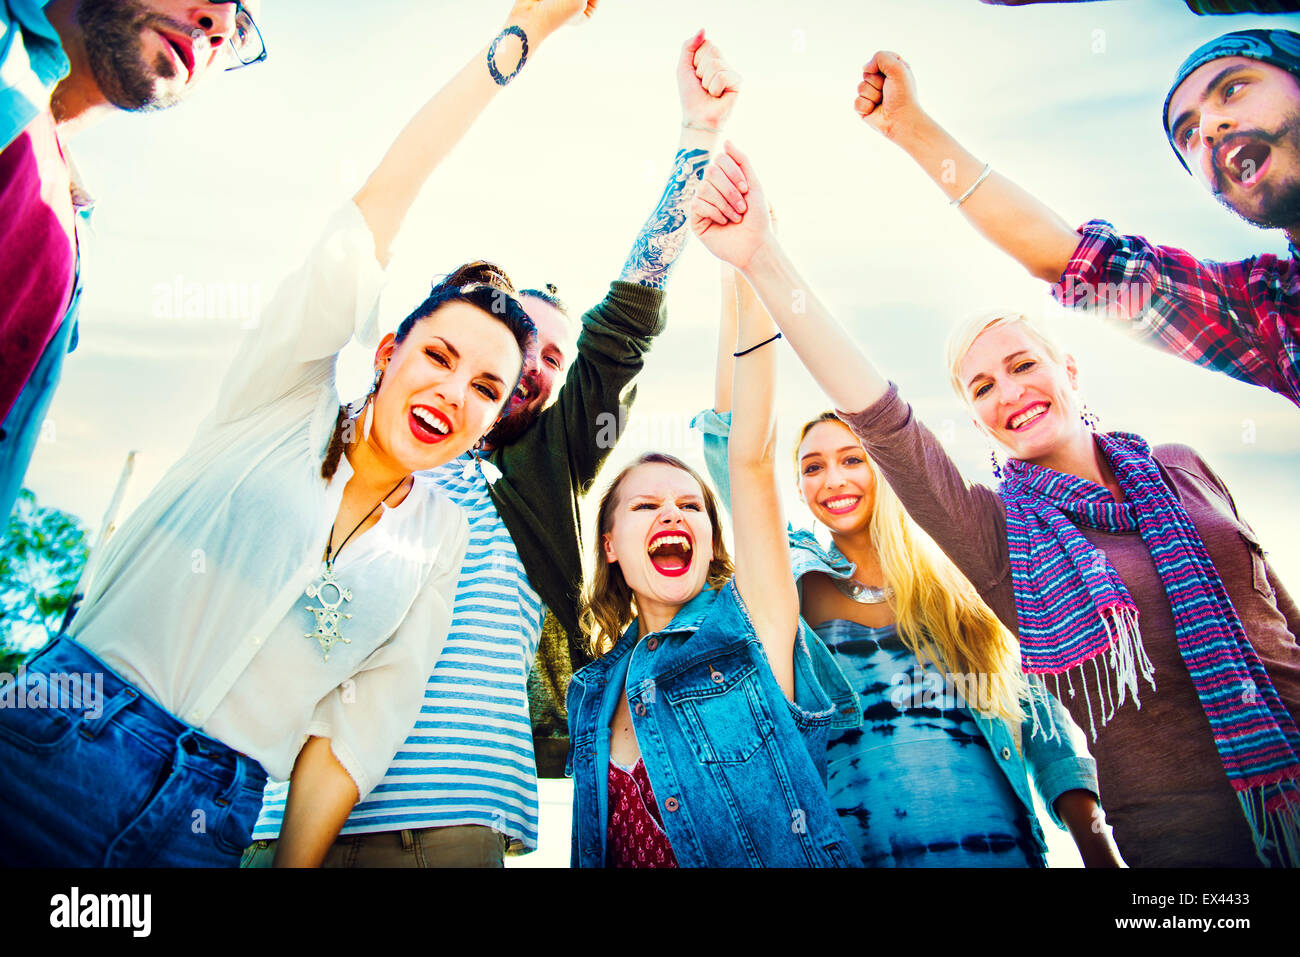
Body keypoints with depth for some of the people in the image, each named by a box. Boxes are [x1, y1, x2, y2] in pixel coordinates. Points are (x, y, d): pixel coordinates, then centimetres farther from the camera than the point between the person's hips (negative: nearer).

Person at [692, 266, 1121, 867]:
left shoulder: (956, 581, 9)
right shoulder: (801, 575, 7)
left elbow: (1041, 718, 7)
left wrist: (1096, 845, -6)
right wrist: (739, 297, -9)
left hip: (1002, 844, 1)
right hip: (855, 849, -1)